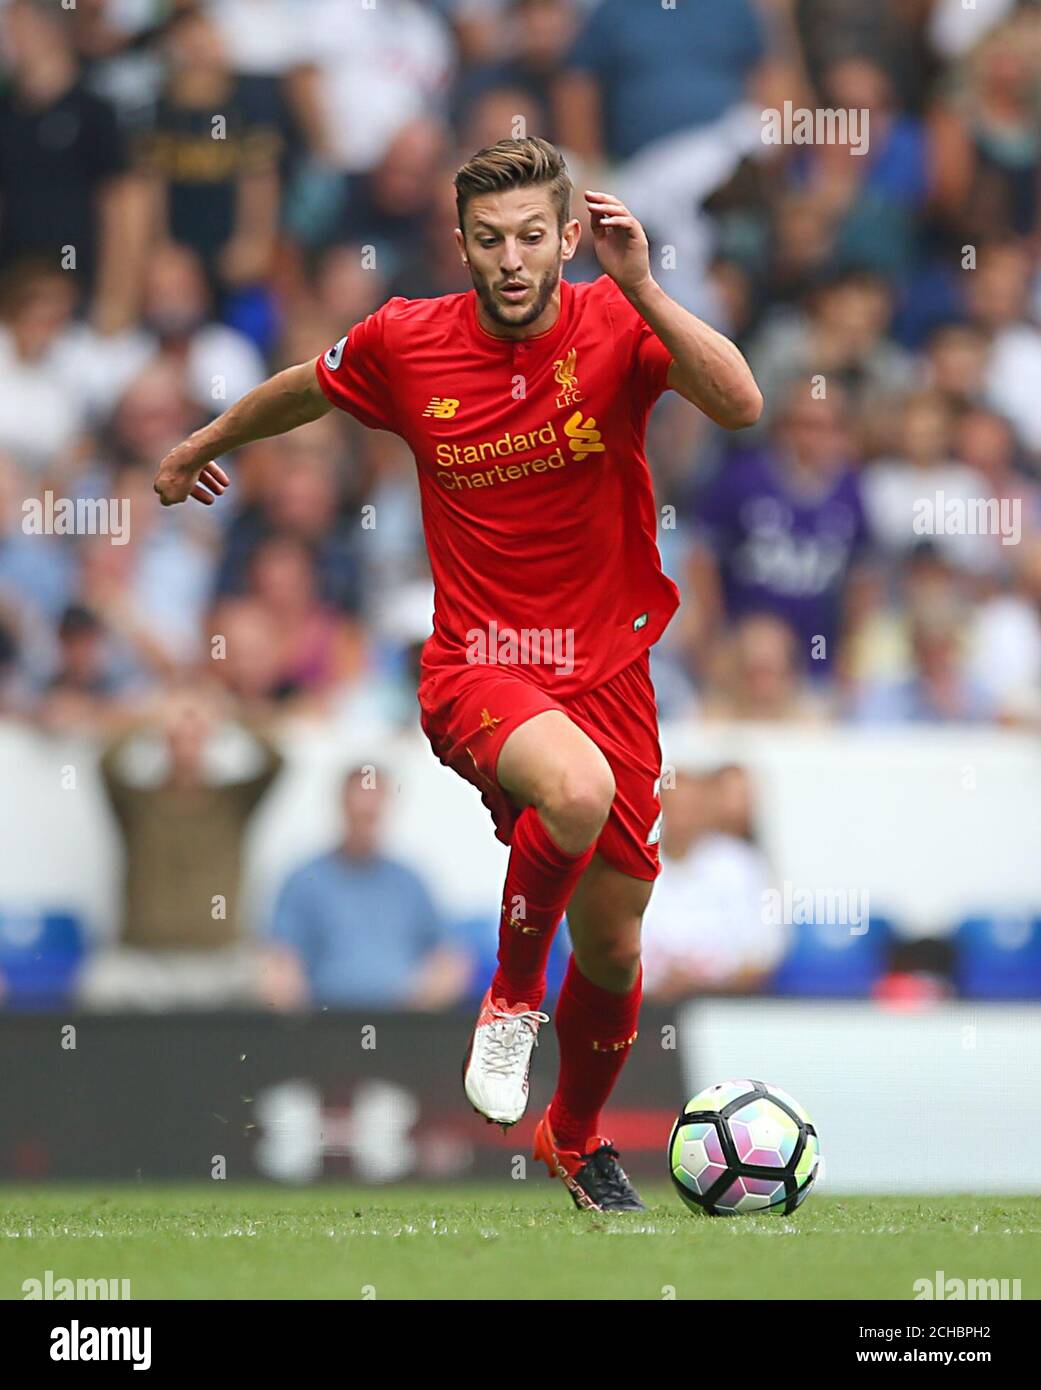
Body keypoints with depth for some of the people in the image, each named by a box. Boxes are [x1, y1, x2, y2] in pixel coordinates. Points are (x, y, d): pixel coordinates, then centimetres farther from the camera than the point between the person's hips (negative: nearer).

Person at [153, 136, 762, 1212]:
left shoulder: (616, 324, -9)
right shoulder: (404, 345, -6)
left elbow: (740, 405, -26)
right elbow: (303, 390, 16)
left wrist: (643, 287, -34)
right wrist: (202, 446, 31)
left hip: (607, 669, 2)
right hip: (476, 668, -2)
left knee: (612, 951, 10)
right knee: (578, 790, -36)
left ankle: (578, 1139, 40)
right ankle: (510, 994, -9)